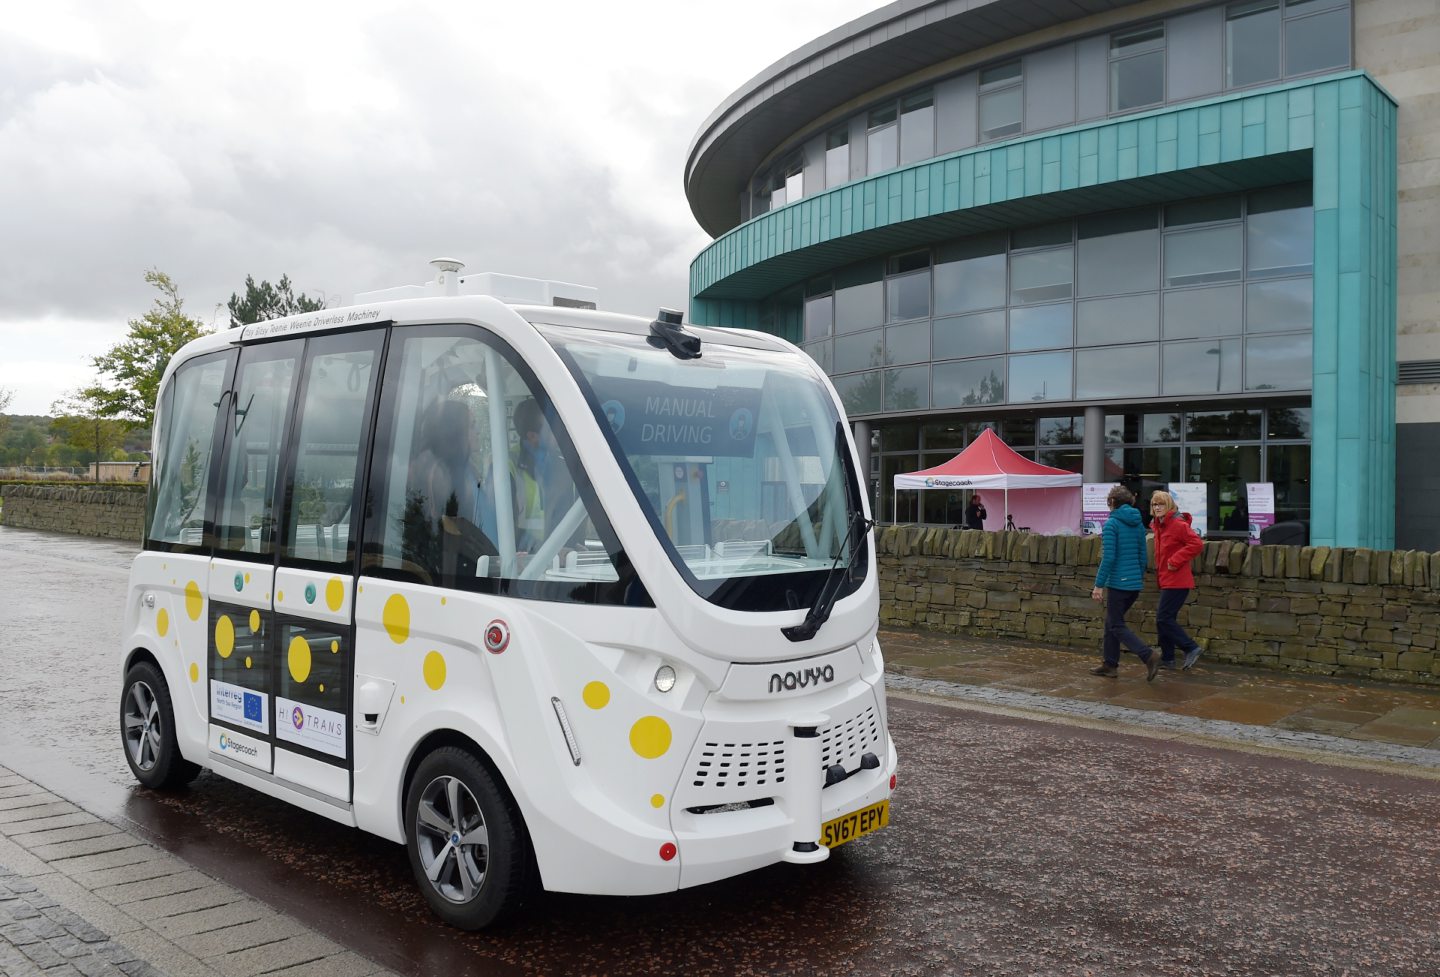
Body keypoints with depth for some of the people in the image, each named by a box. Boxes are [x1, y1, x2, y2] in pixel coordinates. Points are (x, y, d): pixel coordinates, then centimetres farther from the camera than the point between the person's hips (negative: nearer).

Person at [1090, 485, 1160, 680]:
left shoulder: (1111, 524, -12)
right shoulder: (1138, 525, 10)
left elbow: (1108, 557, -18)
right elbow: (1142, 556, 14)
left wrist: (1099, 585, -14)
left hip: (1118, 583, -8)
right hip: (1135, 583, 8)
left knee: (1117, 626, -1)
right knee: (1112, 621, 17)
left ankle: (1149, 656, -16)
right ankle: (1110, 664, 20)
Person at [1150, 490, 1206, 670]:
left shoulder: (1178, 525, -15)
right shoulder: (1159, 526, 13)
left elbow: (1197, 544, -24)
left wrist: (1176, 560, -22)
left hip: (1176, 581, -10)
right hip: (1167, 581, 10)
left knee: (1163, 619, -11)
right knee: (1164, 619, 12)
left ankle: (1191, 648, -2)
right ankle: (1167, 658, 20)